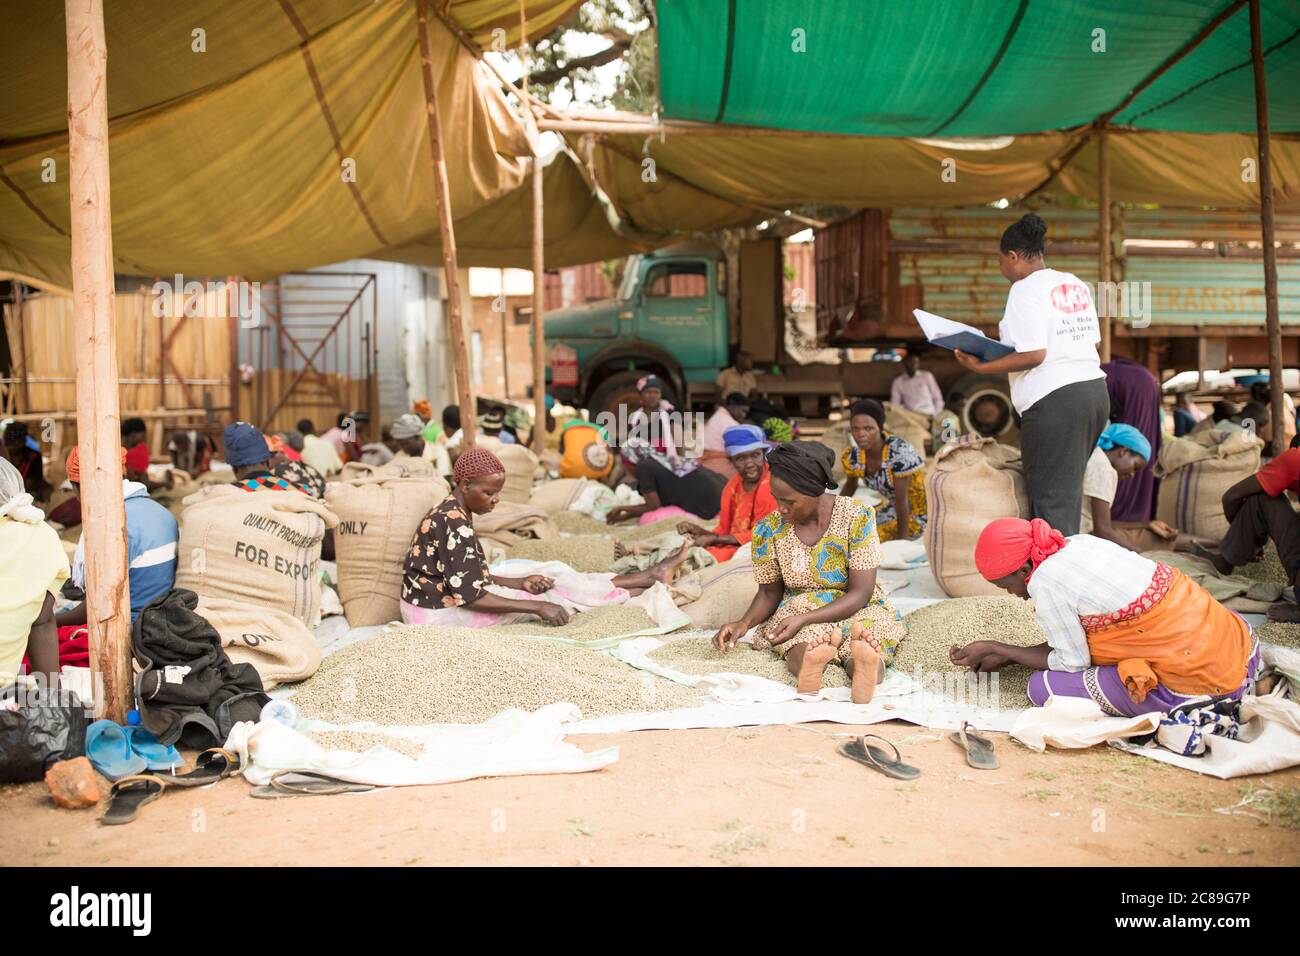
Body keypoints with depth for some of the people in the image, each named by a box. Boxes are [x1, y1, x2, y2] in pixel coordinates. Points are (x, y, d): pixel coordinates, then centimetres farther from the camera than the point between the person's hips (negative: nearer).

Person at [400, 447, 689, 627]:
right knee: (556, 589, -7)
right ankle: (649, 579, 4)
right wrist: (538, 607, -24)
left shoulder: (452, 513, 6)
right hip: (438, 614, -9)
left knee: (553, 573, 4)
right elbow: (469, 595, -27)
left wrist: (520, 583, -2)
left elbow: (472, 576, 12)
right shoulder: (454, 523, -25)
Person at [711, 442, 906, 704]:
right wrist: (744, 623, -15)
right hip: (798, 612, 1)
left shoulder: (856, 517, -13)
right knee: (802, 645, -37)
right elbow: (770, 593, 8)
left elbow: (860, 593, -15)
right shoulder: (768, 530, -5)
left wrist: (803, 620, -27)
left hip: (856, 609, -1)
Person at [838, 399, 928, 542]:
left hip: (920, 515, -6)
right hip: (893, 508, 6)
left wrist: (902, 540, -21)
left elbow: (902, 499, -27)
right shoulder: (852, 455, -13)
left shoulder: (900, 452, -32)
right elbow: (850, 486, 8)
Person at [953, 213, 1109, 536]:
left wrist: (980, 366, -12)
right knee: (1068, 489, 15)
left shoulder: (1025, 290, -10)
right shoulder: (1076, 285, 15)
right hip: (1095, 390, 9)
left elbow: (1033, 355, -18)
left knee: (1050, 497, -4)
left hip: (1055, 400, -9)